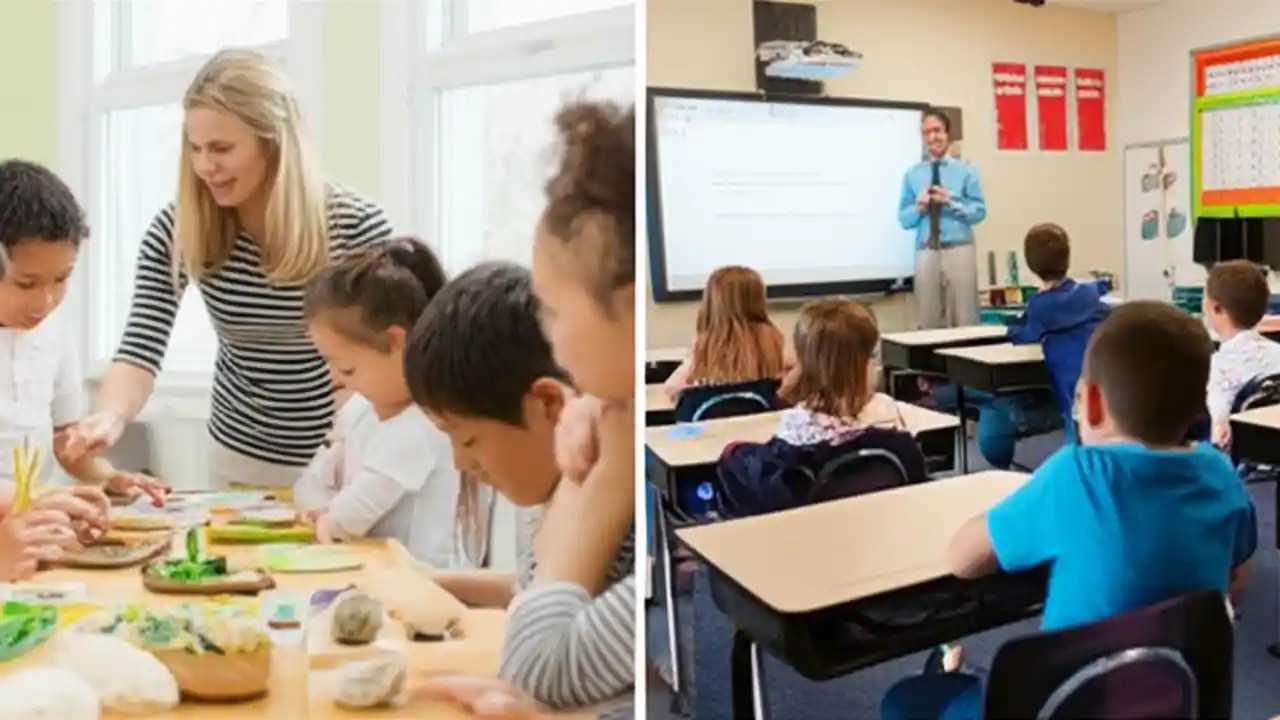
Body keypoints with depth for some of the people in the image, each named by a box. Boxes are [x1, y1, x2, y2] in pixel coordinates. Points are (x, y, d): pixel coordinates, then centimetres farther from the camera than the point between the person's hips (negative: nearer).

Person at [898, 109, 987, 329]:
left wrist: (951, 202, -12)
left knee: (963, 319, -2)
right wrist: (919, 207, -10)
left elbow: (979, 211, 1)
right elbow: (904, 219, 10)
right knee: (928, 320, 1)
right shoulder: (913, 174, 13)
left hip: (959, 250, -1)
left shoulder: (966, 170, 9)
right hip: (926, 252, 1)